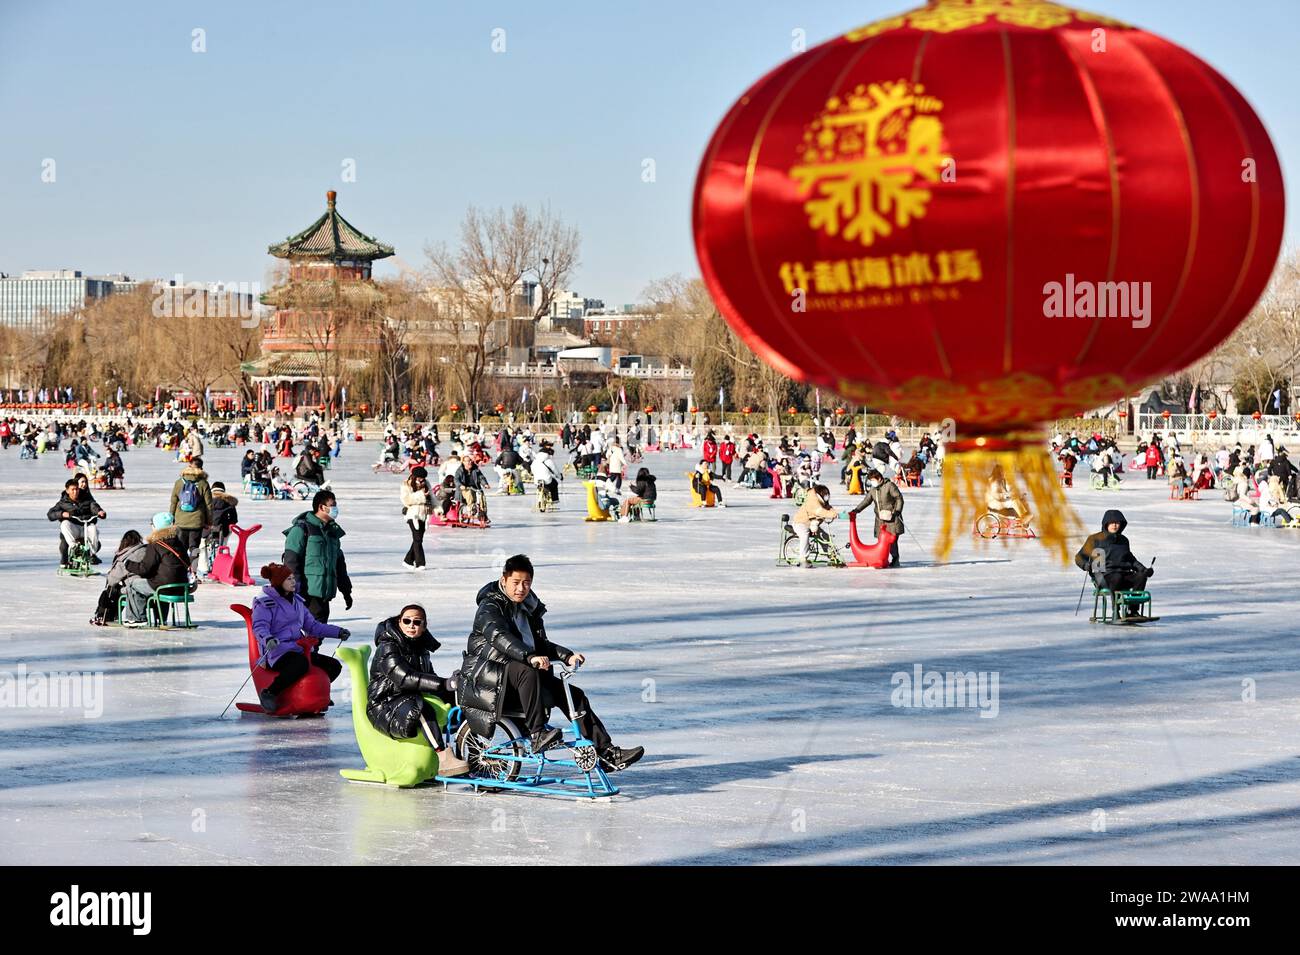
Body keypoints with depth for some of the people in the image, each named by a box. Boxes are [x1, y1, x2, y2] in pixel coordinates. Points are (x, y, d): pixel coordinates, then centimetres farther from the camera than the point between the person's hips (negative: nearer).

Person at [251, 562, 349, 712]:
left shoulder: (296, 601, 19)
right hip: (278, 652, -8)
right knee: (301, 664, -39)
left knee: (334, 666, -2)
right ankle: (269, 693, -26)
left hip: (299, 649, 8)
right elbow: (259, 627, -18)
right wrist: (268, 639, -40)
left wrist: (338, 632, 17)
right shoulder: (265, 603, -4)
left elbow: (311, 625, 24)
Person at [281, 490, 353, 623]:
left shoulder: (333, 531, 17)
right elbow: (290, 561, -11)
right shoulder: (302, 528, -7)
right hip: (307, 591, -7)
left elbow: (339, 562, 24)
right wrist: (297, 589, -16)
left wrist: (346, 591, 23)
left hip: (324, 592, 7)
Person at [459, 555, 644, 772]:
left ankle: (606, 752, -11)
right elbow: (499, 636, -30)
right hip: (489, 675, -7)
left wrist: (567, 656, -3)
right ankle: (537, 735, -38)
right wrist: (529, 657, -46)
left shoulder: (530, 607, 16)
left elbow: (540, 644, 18)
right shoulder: (490, 607, -10)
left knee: (573, 694, -8)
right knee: (527, 673, -39)